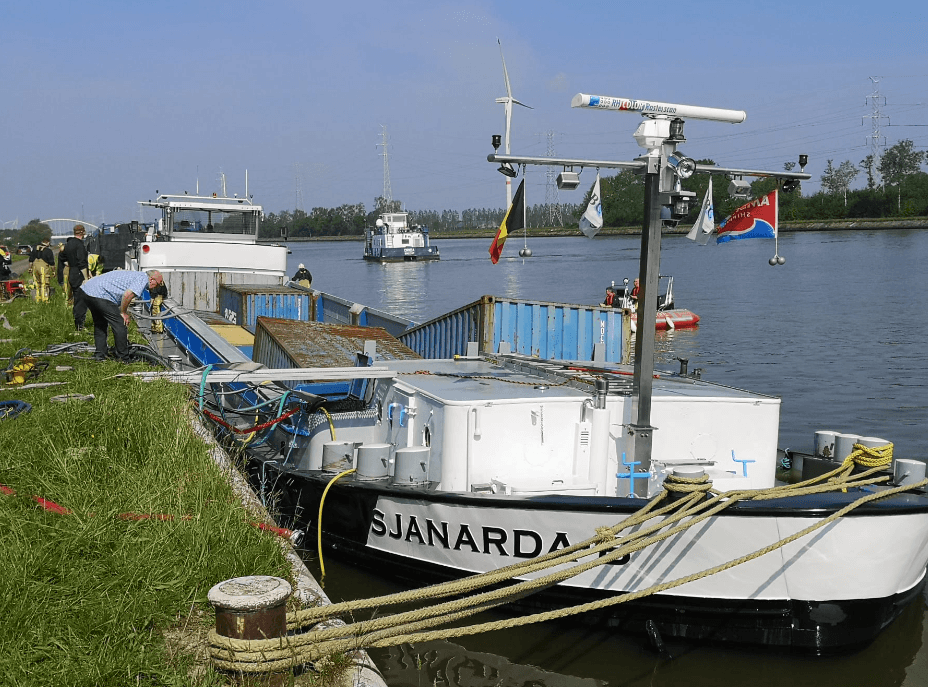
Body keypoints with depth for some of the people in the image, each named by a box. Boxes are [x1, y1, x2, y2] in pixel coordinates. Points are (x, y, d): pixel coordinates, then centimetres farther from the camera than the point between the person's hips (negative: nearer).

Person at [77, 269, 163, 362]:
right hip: (99, 295, -10)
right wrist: (123, 313, -6)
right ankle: (123, 359, 6)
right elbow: (127, 295, -22)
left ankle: (99, 355, 30)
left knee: (100, 324, 27)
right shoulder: (143, 279, -6)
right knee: (120, 325, -2)